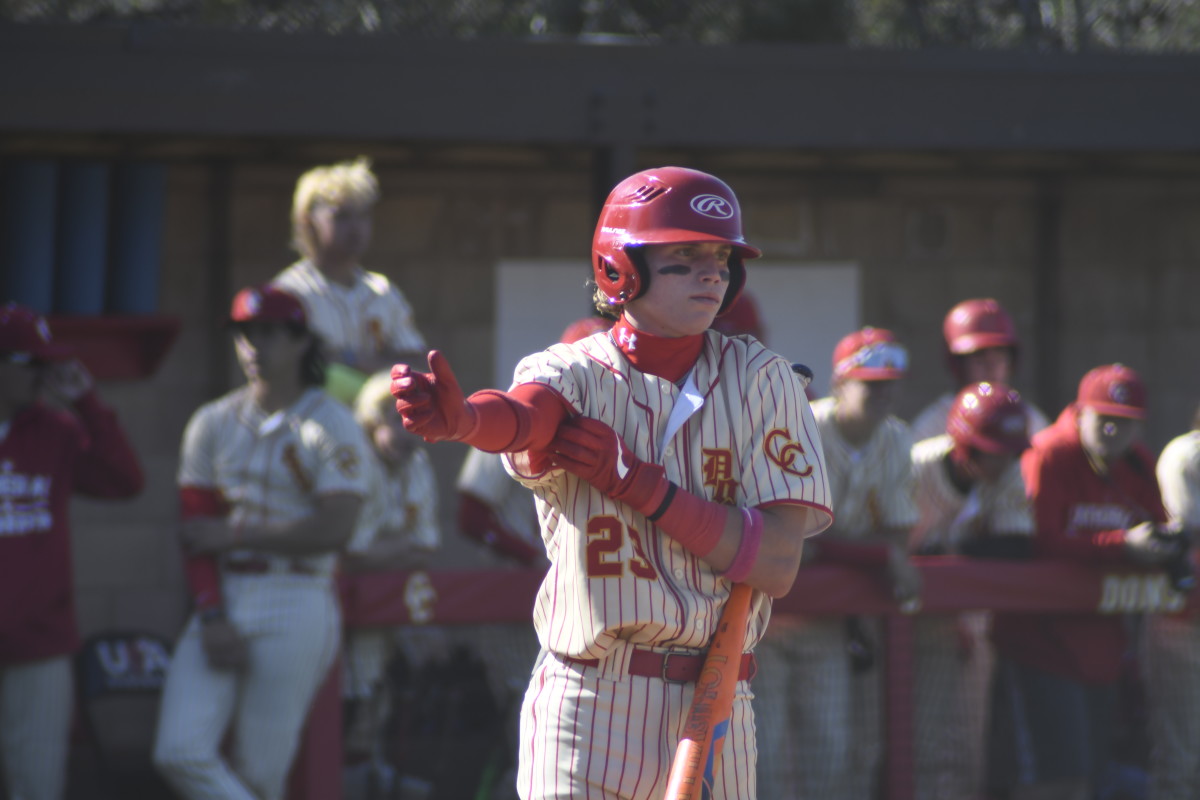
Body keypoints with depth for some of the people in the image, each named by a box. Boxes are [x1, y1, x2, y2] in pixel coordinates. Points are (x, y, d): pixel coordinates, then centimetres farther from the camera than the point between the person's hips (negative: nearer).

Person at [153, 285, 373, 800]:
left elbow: (333, 529, -13)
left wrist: (233, 535, -9)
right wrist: (212, 617, -7)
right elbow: (197, 531, 6)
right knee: (179, 753, -11)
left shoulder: (331, 426, -2)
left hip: (295, 607, -5)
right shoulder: (212, 423, 12)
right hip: (222, 599, 5)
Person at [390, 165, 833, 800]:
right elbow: (521, 415, -28)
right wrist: (458, 418, -53)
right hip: (584, 708, -2)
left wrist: (637, 482, -16)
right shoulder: (572, 374, -2)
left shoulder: (758, 381, 1)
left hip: (712, 713, 2)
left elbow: (778, 566, -8)